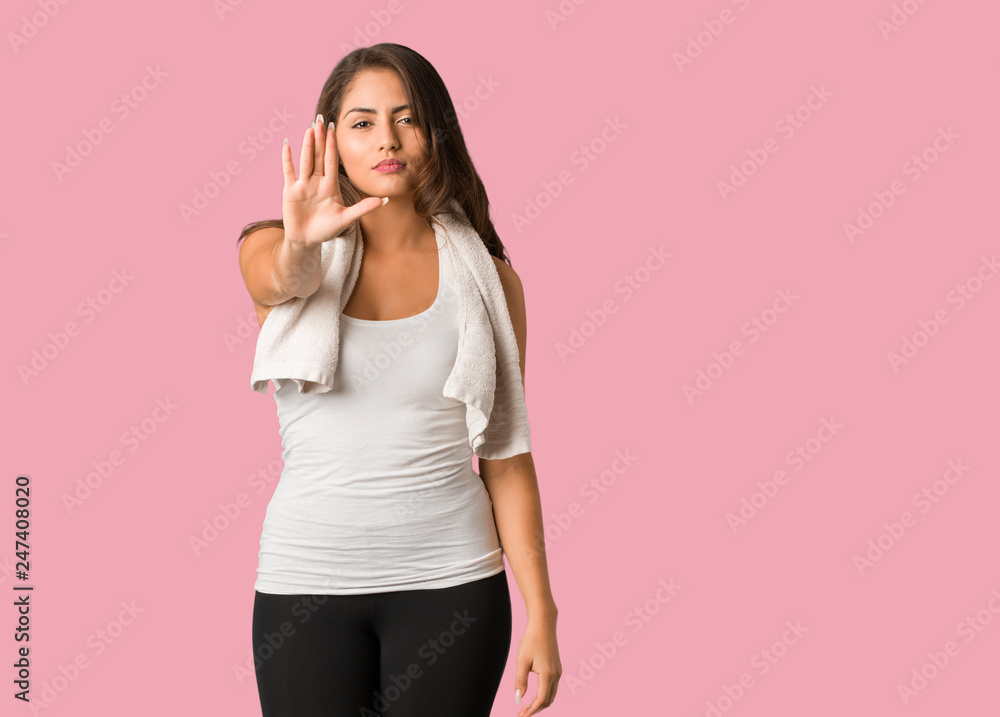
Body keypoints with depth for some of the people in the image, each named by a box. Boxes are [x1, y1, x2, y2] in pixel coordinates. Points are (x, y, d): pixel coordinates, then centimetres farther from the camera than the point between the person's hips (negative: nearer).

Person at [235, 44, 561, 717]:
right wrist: (301, 245, -48)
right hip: (306, 579, 0)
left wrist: (541, 613, -2)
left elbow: (506, 457, 1)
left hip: (450, 582, 0)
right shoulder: (272, 250, 0)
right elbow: (280, 282, -25)